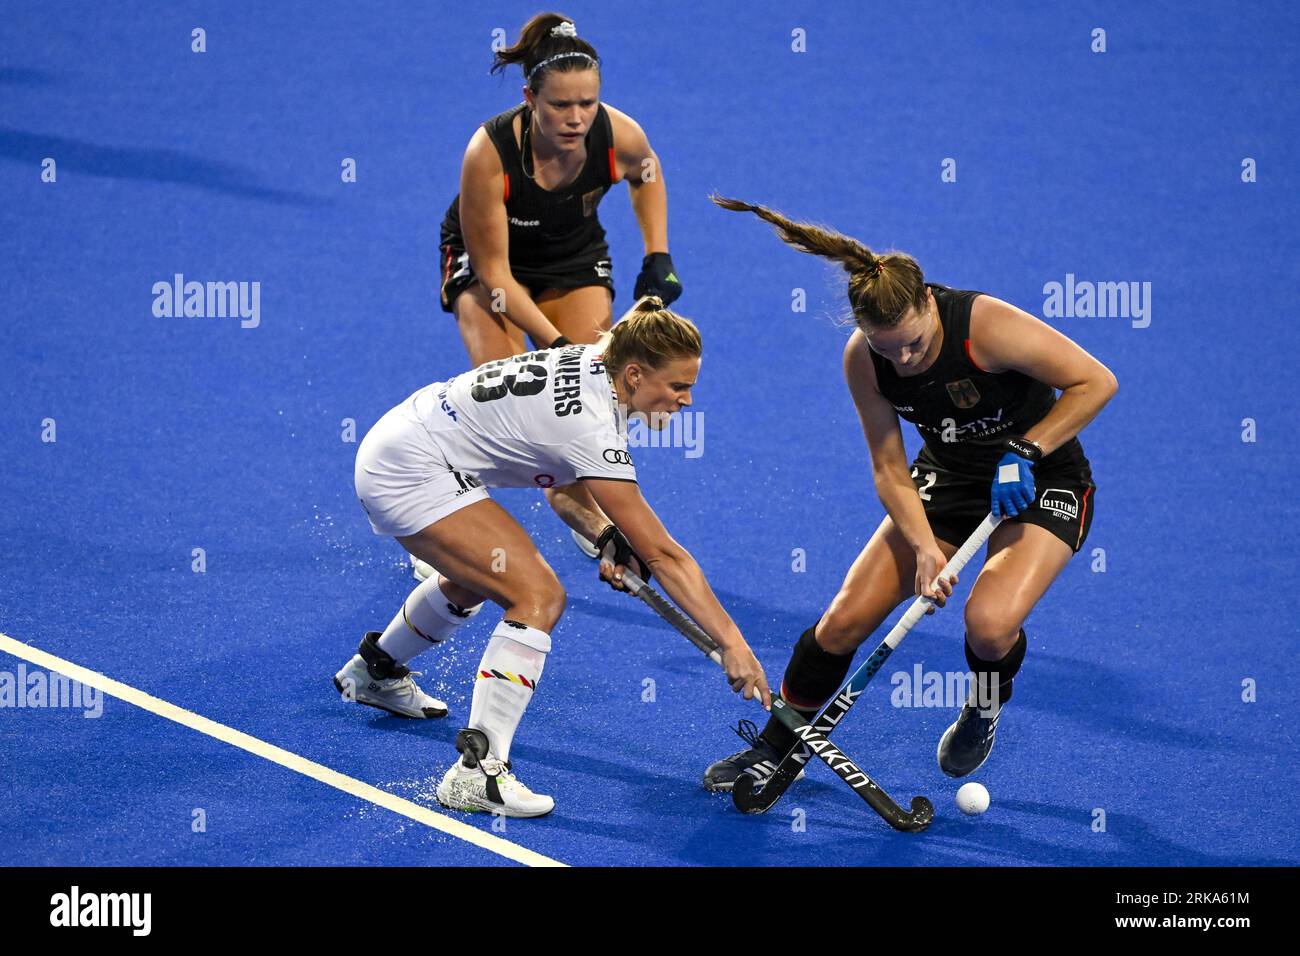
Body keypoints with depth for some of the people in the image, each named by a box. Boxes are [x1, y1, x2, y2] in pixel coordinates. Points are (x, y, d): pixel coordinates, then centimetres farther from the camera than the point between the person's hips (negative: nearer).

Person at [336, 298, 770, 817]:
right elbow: (662, 555, -26)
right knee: (539, 596, -18)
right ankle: (477, 771, -21)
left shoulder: (590, 362, -1)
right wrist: (732, 643, -25)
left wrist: (605, 538, -4)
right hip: (412, 476, -10)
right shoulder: (592, 425, -26)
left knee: (474, 578, 33)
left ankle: (375, 672, 58)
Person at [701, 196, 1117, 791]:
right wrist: (924, 545, -22)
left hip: (1042, 480, -4)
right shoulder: (862, 361, -16)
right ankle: (776, 747, 16)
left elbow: (1096, 381, -24)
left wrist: (1024, 451, -26)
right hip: (947, 477, 4)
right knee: (845, 618, -7)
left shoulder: (986, 325, -32)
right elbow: (889, 471, -8)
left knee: (990, 621, -30)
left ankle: (984, 710, 6)